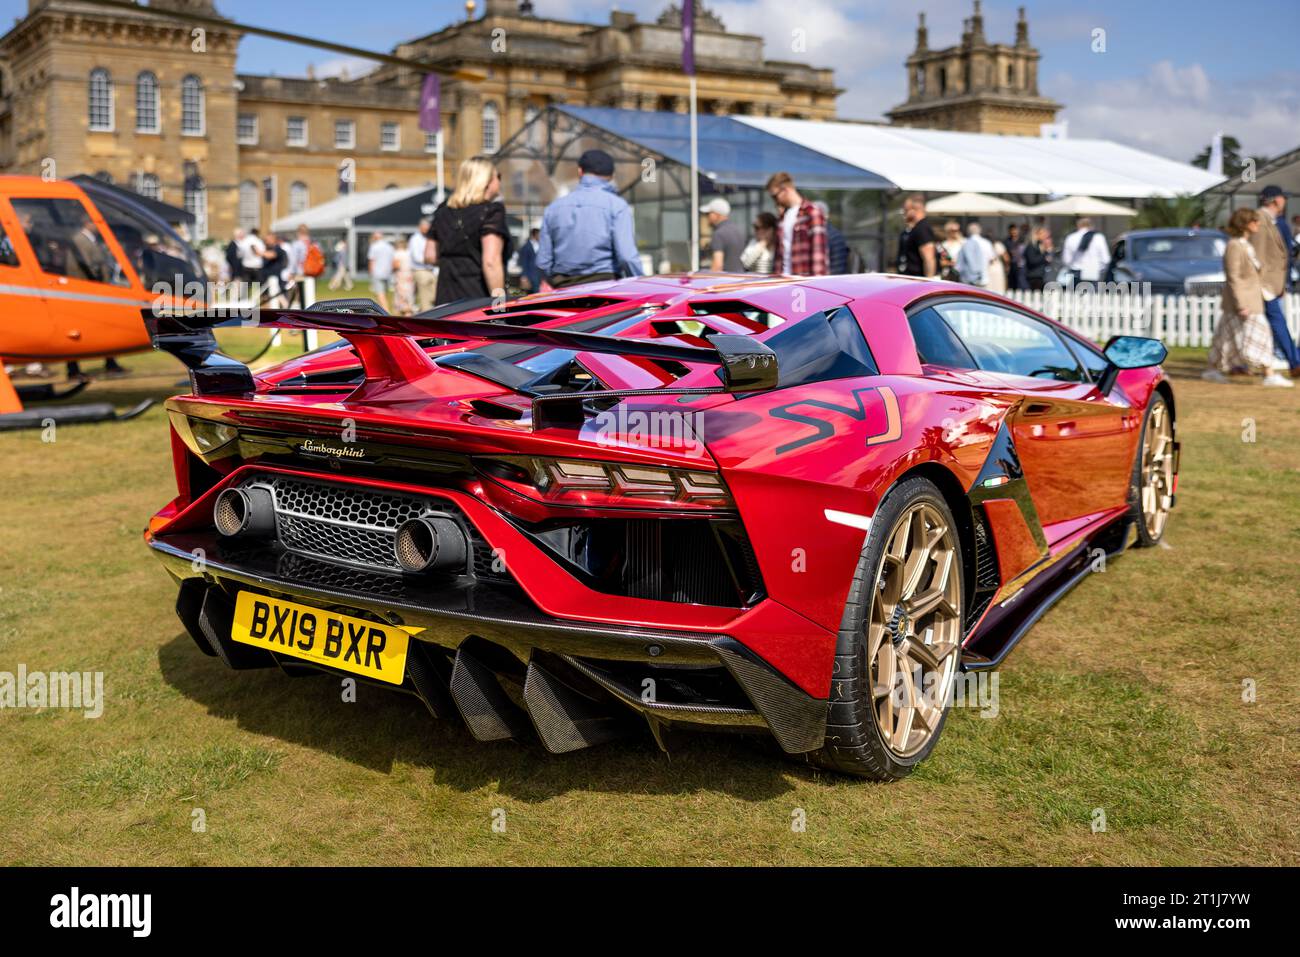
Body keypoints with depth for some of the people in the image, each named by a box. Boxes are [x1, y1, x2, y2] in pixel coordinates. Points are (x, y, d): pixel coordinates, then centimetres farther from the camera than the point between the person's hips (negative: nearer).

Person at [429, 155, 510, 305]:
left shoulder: (443, 211, 14)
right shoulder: (491, 211, -7)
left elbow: (429, 256, 18)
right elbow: (491, 261, -18)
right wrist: (499, 300, -18)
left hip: (446, 300, 7)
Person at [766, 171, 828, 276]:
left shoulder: (812, 213, -7)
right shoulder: (784, 215, 17)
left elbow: (818, 249, -13)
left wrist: (817, 278, -20)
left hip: (807, 279, -7)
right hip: (784, 279, 7)